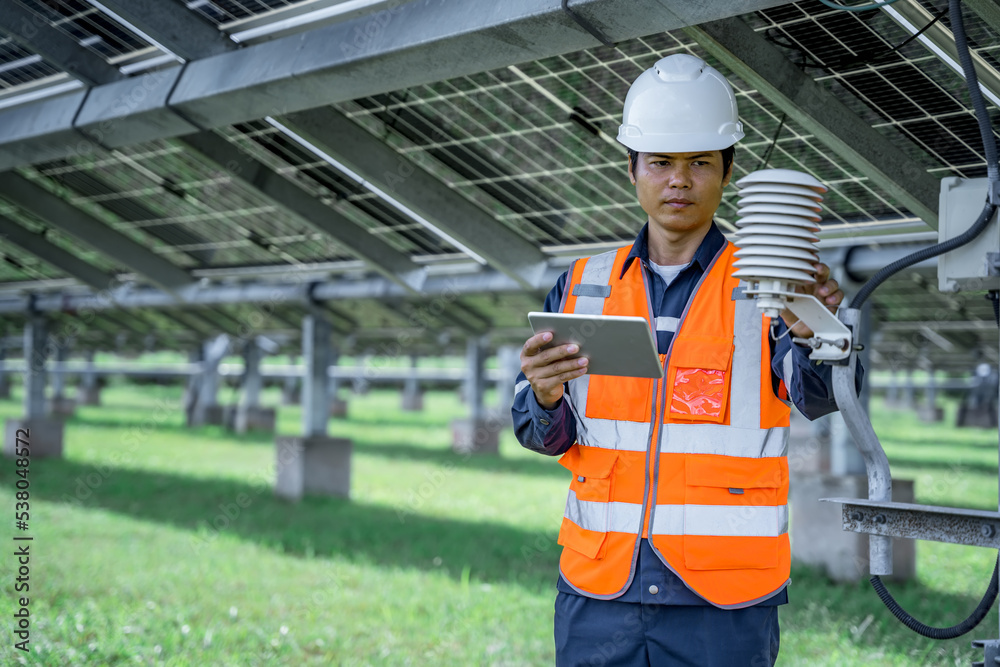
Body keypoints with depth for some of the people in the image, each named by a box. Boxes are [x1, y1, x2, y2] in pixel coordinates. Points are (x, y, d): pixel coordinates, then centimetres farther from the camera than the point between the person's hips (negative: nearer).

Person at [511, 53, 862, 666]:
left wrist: (813, 332, -38)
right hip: (598, 597, 2)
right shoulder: (582, 287, 9)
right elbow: (543, 436, 6)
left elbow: (816, 395, -15)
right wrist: (545, 395, -18)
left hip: (725, 602, -2)